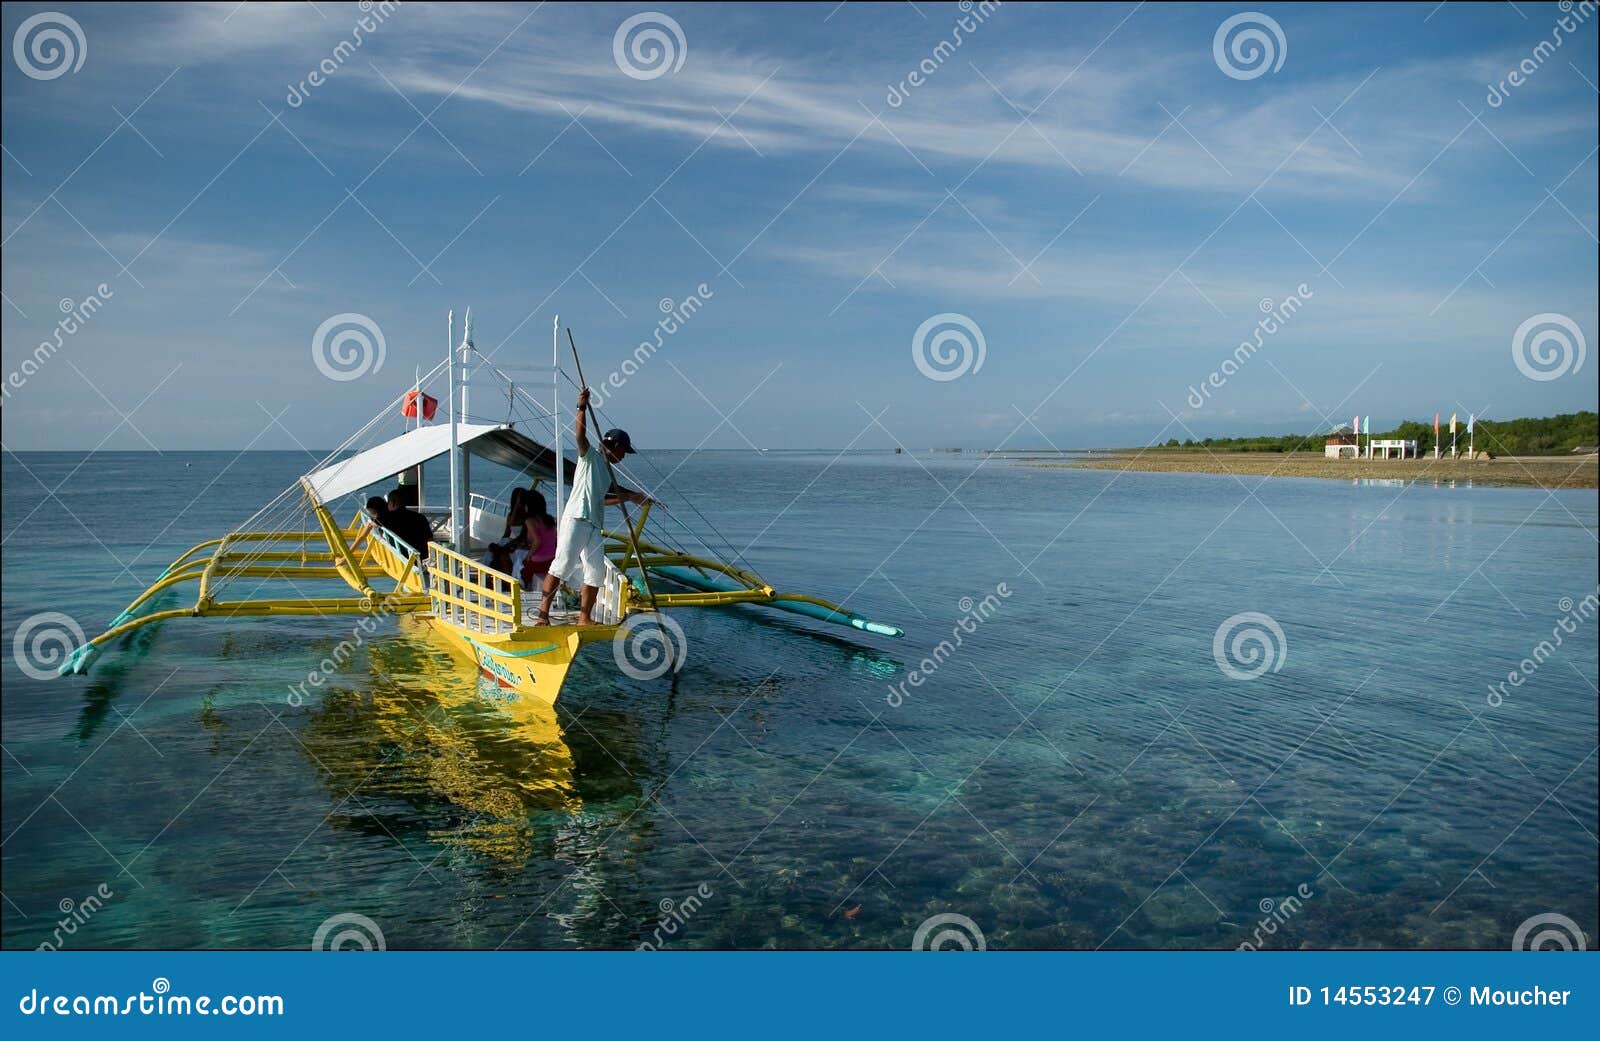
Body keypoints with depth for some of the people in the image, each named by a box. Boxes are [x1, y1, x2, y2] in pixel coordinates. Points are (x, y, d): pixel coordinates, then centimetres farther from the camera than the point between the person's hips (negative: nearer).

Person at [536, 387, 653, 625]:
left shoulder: (607, 470, 26)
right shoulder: (590, 456, 5)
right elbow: (580, 434, -13)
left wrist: (629, 497, 39)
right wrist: (582, 408, -24)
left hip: (595, 525, 8)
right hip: (576, 519, -8)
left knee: (596, 573, 4)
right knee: (563, 565, -16)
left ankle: (584, 619, 11)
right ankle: (543, 614, -16)